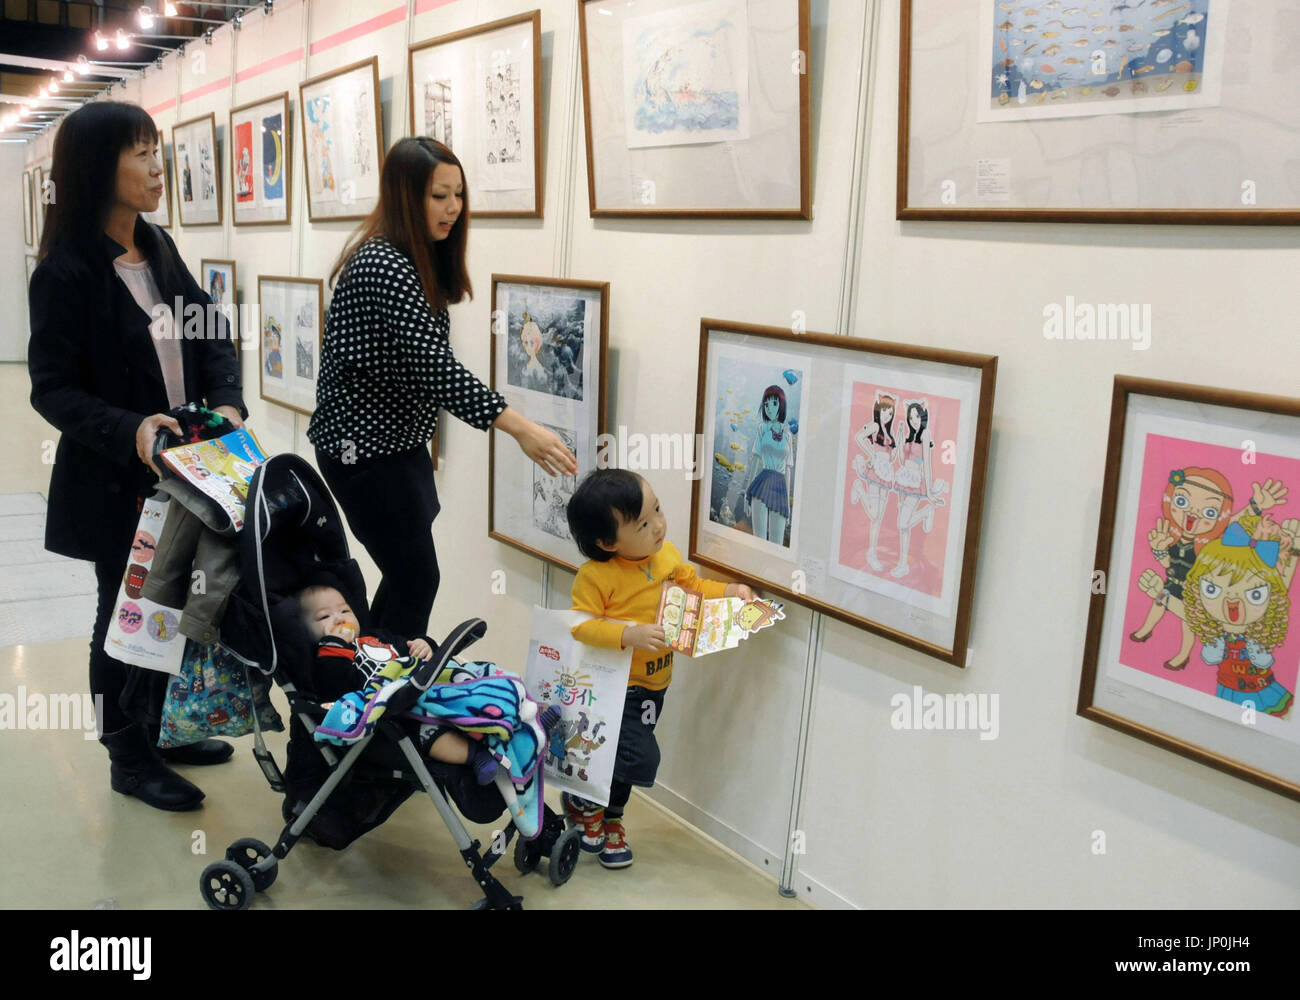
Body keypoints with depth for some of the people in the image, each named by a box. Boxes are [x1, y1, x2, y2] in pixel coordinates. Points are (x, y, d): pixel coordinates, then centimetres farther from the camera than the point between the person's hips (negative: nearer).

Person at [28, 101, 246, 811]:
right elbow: (53, 387, -17)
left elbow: (212, 335, 7)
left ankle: (164, 727, 38)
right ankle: (129, 759, 27)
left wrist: (228, 403, -10)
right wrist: (129, 430, -31)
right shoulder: (65, 271, -16)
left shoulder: (159, 248, 5)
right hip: (116, 484, -7)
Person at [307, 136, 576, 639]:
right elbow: (431, 364, -31)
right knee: (417, 579, -3)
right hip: (364, 449, -10)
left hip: (398, 440, 10)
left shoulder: (418, 259, 10)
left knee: (406, 570, 16)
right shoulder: (382, 266, -22)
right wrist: (519, 427, -36)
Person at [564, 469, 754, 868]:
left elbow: (692, 585, 13)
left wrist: (730, 592, -2)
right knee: (641, 758, -15)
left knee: (624, 758, 19)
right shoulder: (595, 575, -24)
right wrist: (628, 635, -36)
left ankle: (610, 818, 43)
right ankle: (582, 803, 11)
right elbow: (582, 626, -24)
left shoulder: (668, 555, -3)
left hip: (653, 684, 7)